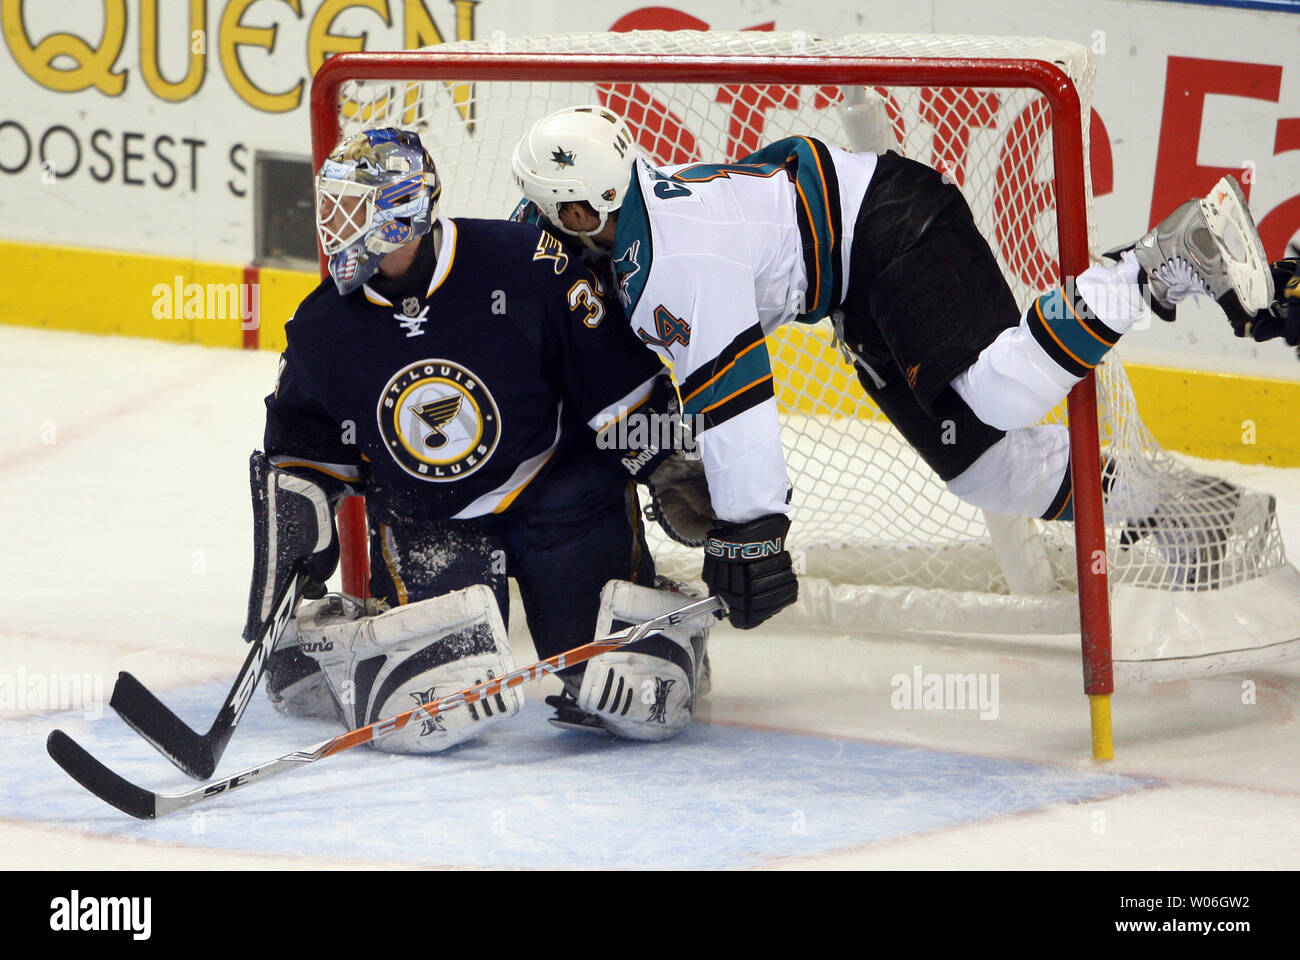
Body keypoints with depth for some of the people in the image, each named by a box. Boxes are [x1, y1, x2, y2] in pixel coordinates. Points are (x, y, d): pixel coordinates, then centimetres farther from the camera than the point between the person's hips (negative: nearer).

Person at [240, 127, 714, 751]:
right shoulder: (323, 327, -6)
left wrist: (680, 477, -6)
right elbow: (299, 446, 13)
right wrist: (292, 523, 5)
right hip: (426, 527, 1)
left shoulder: (529, 269, -19)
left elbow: (628, 388, -8)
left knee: (641, 705, -13)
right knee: (431, 713, -21)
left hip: (561, 494, -1)